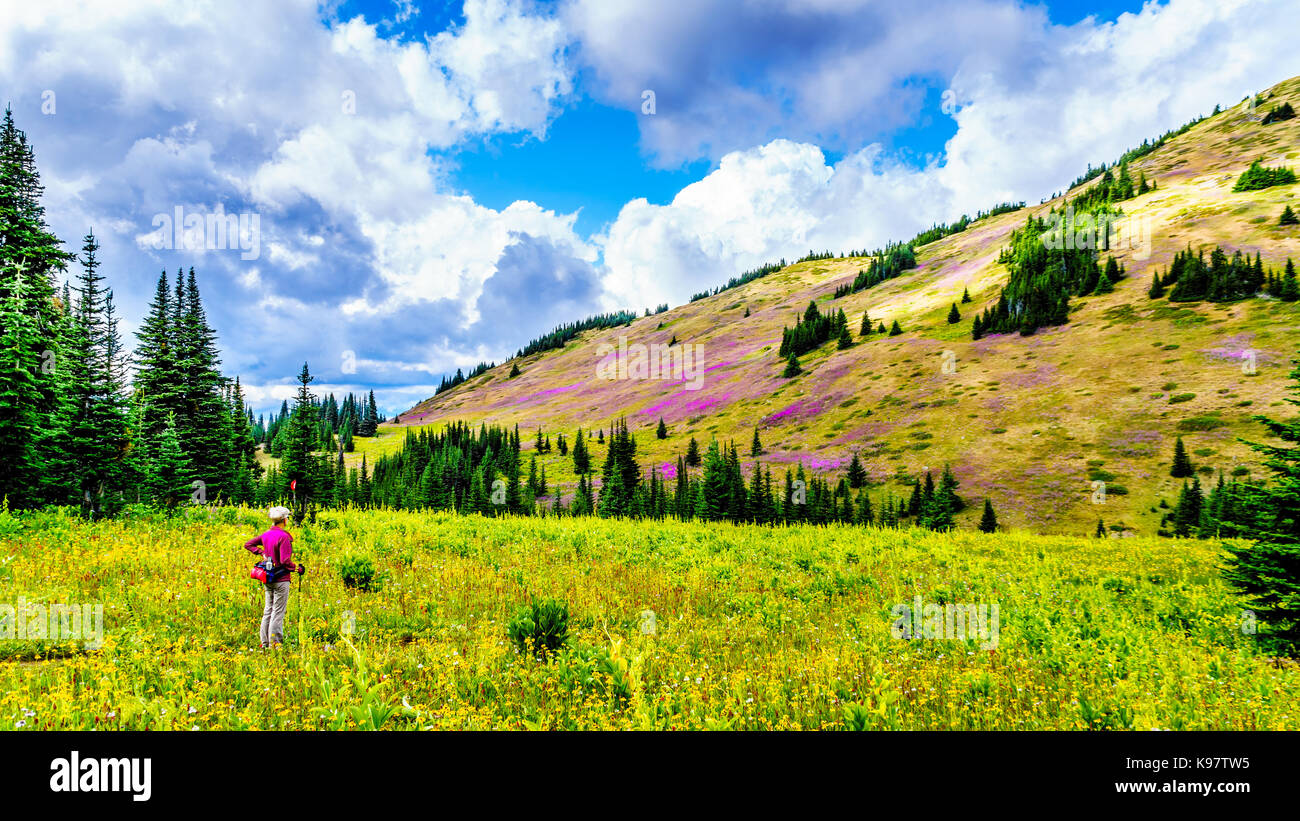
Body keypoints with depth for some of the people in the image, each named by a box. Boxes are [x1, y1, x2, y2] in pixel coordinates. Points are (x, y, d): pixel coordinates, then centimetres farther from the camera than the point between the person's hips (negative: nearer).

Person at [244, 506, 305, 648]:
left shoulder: (266, 535, 5)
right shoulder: (283, 537, -18)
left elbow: (248, 544, 17)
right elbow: (285, 561, -20)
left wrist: (262, 553, 15)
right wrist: (298, 568, -6)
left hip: (268, 579, 8)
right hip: (281, 579, -8)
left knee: (268, 610, 14)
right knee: (278, 611, -1)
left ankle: (265, 642, 19)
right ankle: (275, 643, 2)